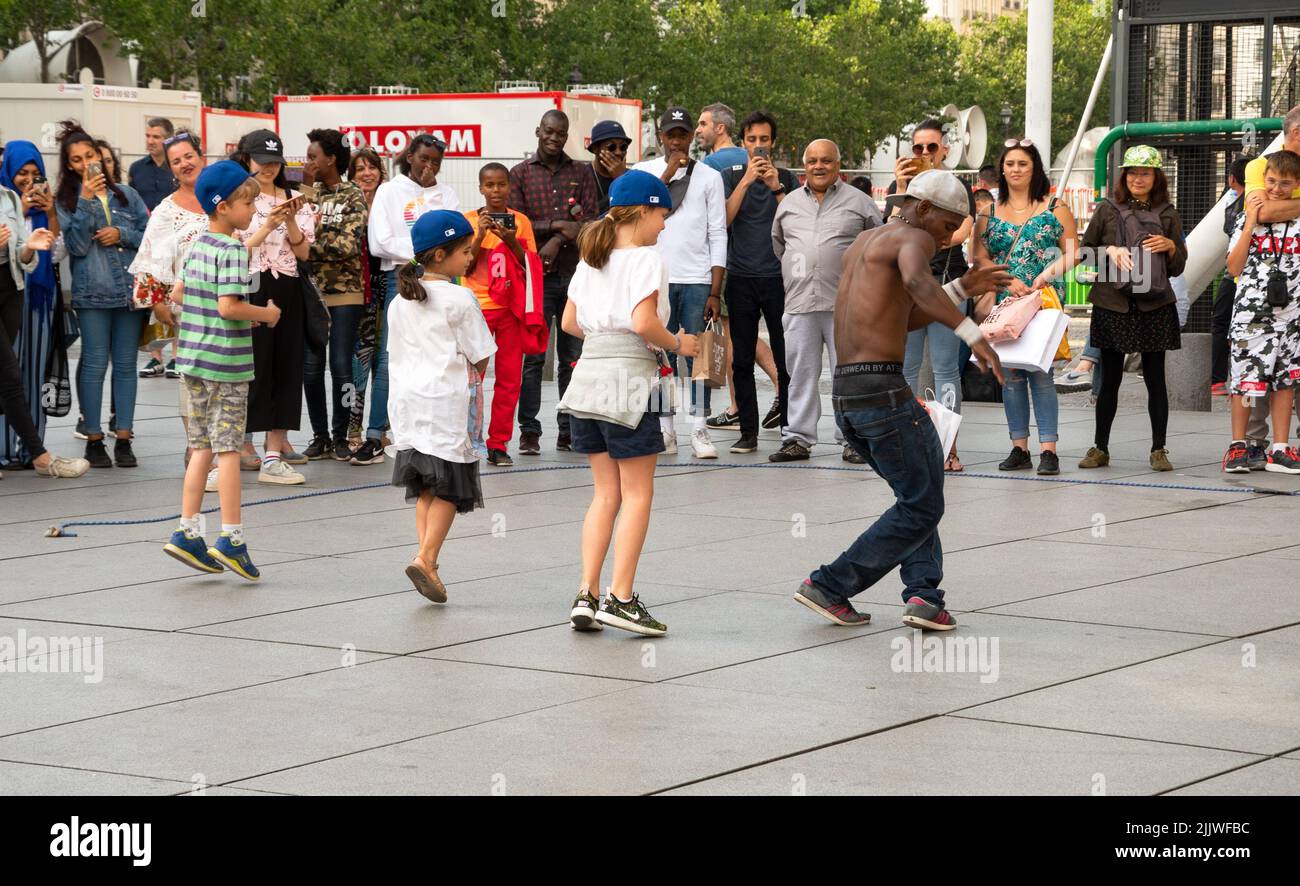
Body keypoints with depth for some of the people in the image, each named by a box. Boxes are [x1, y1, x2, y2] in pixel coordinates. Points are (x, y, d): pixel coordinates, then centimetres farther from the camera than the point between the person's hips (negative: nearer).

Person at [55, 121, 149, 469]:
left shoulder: (125, 194, 11)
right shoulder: (65, 202, 4)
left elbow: (149, 233, 9)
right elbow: (77, 245, -8)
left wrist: (121, 234, -8)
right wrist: (86, 201, -14)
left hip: (130, 290, 2)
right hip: (92, 294, -2)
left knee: (126, 365, 4)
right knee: (94, 365, -2)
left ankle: (123, 440, 9)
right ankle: (94, 440, 4)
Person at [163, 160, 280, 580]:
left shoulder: (197, 246, 10)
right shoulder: (233, 250, -16)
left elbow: (178, 294, 17)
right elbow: (229, 306, -23)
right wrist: (266, 313, -8)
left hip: (195, 358, 8)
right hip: (226, 363, -8)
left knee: (202, 447, 13)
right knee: (228, 449, -2)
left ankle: (187, 532, 13)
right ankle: (231, 539, 0)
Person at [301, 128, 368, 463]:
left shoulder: (353, 196, -3)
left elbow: (349, 245, -12)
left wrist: (311, 244, -13)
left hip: (344, 291, -4)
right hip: (310, 290, 4)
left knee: (341, 366, -3)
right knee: (311, 367, 2)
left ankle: (340, 436, 9)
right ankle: (320, 436, 13)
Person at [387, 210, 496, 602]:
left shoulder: (400, 302, 11)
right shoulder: (458, 299, -10)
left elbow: (395, 354, 15)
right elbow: (480, 356, -7)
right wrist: (475, 374, 13)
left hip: (407, 399, 7)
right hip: (448, 402, -7)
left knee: (424, 488, 12)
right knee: (449, 487, -1)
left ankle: (427, 563, 7)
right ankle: (426, 558, -13)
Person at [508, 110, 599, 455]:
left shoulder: (581, 173, 12)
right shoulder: (521, 174, 8)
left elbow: (591, 221, 1)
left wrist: (557, 242, -13)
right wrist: (559, 225, -11)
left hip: (575, 273, 2)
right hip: (535, 275, -2)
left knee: (574, 356, 4)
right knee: (533, 357, -4)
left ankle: (569, 431, 9)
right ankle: (529, 432, -1)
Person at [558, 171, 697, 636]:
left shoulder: (590, 260, 14)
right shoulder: (646, 259, -8)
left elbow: (569, 322, 14)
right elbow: (644, 322, -19)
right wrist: (677, 345, -4)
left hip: (587, 374, 7)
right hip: (629, 377, -7)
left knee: (606, 493, 12)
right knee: (637, 494, 1)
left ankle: (586, 596, 5)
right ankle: (621, 598, -3)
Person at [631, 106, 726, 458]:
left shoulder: (709, 177, 8)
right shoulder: (644, 172, 9)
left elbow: (718, 236, 5)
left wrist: (715, 291, -2)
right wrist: (668, 174, -10)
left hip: (697, 281, 0)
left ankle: (699, 429, 0)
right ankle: (665, 430, 6)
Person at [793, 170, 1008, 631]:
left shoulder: (862, 243, 23)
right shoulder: (913, 239, -5)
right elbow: (917, 282, -31)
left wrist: (964, 288, 24)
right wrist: (974, 334, -37)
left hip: (844, 395, 9)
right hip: (885, 390, -9)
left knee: (919, 493, 22)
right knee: (921, 508, 4)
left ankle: (922, 593, 5)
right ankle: (830, 586, 3)